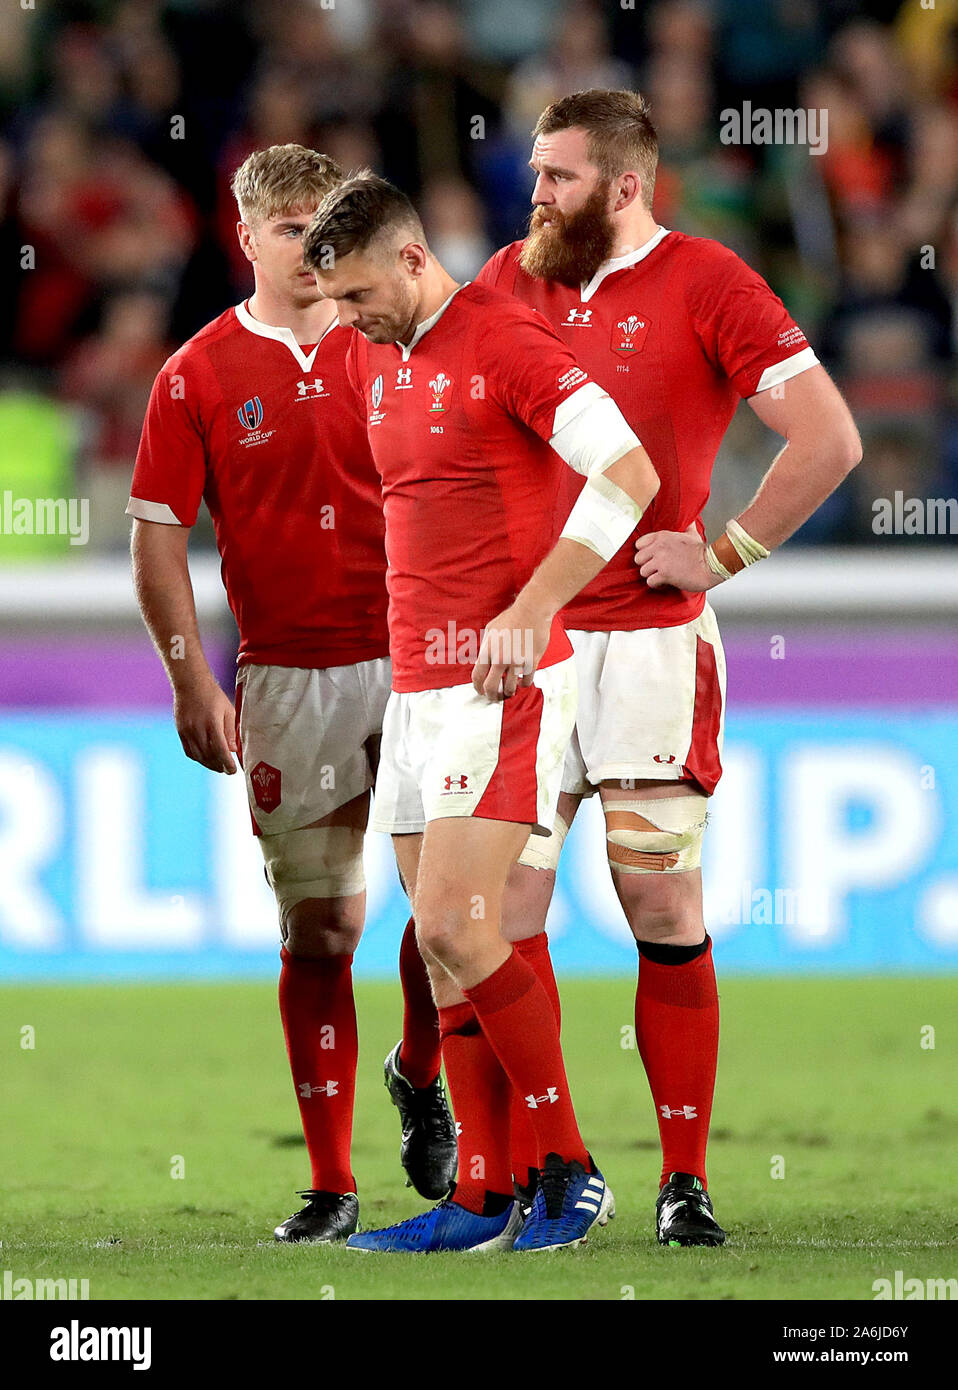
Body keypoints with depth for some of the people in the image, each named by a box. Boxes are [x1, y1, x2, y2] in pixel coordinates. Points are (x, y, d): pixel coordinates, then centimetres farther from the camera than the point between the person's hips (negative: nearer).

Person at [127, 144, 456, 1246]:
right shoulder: (200, 375, 2)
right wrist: (193, 682, -6)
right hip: (286, 679, -1)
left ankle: (421, 1076, 19)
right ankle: (331, 1187, 8)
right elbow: (156, 535, 2)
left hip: (410, 661, 1)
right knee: (319, 928, 1)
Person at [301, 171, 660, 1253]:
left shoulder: (504, 342, -11)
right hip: (414, 683, 8)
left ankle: (568, 1170, -6)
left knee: (454, 928, -16)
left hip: (501, 686, -8)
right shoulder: (369, 360, 14)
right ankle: (483, 1199, 7)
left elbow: (629, 475, -18)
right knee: (443, 945, 5)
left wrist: (527, 614, -20)